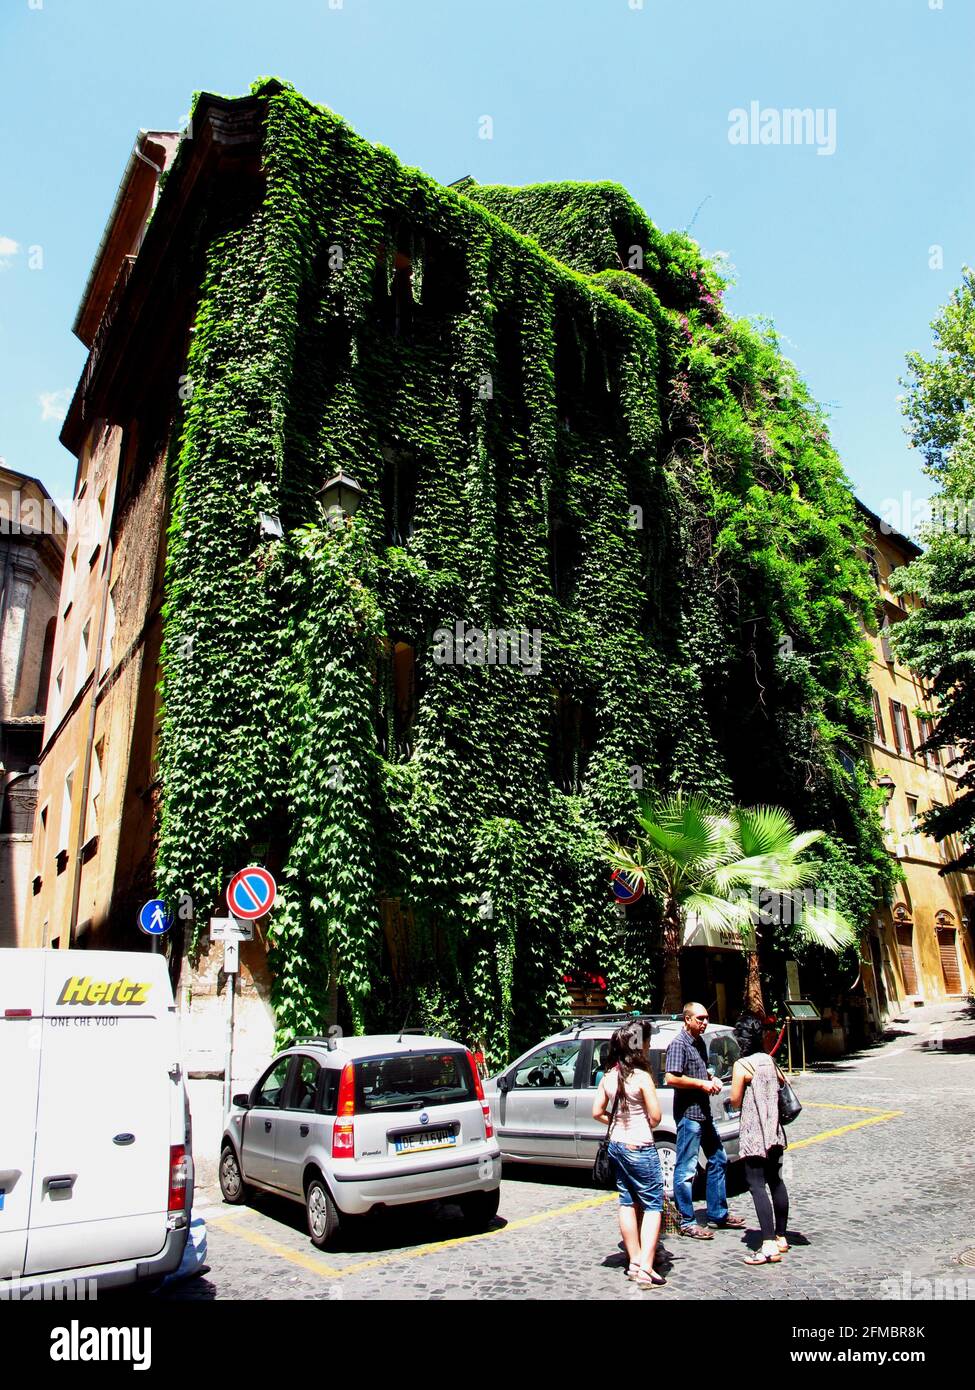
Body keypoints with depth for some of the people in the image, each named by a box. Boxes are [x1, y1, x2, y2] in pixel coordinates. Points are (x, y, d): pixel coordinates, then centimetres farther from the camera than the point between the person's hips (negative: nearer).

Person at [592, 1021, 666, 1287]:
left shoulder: (608, 1076, 2)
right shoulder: (641, 1077, -17)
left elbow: (597, 1112, 6)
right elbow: (655, 1116, -13)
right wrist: (642, 1124, 6)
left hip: (616, 1144, 7)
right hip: (640, 1148, -7)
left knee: (627, 1202, 16)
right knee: (652, 1205, 2)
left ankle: (635, 1262, 24)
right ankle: (645, 1269, -5)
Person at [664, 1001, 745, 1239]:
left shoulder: (699, 1042, 12)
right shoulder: (679, 1044, -16)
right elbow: (671, 1079, -25)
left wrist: (712, 1079, 6)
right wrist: (702, 1083, -19)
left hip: (704, 1112, 10)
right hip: (688, 1114, -10)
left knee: (718, 1160, 18)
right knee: (686, 1169, -2)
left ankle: (719, 1214, 29)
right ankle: (686, 1222, 7)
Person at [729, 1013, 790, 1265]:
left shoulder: (742, 1065, -14)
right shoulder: (769, 1060, 4)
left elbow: (735, 1101, -11)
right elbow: (783, 1083, 17)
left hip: (754, 1135, -8)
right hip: (775, 1132, 8)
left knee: (757, 1186, -7)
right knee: (776, 1181, 16)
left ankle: (769, 1246, -12)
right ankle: (781, 1237, 26)